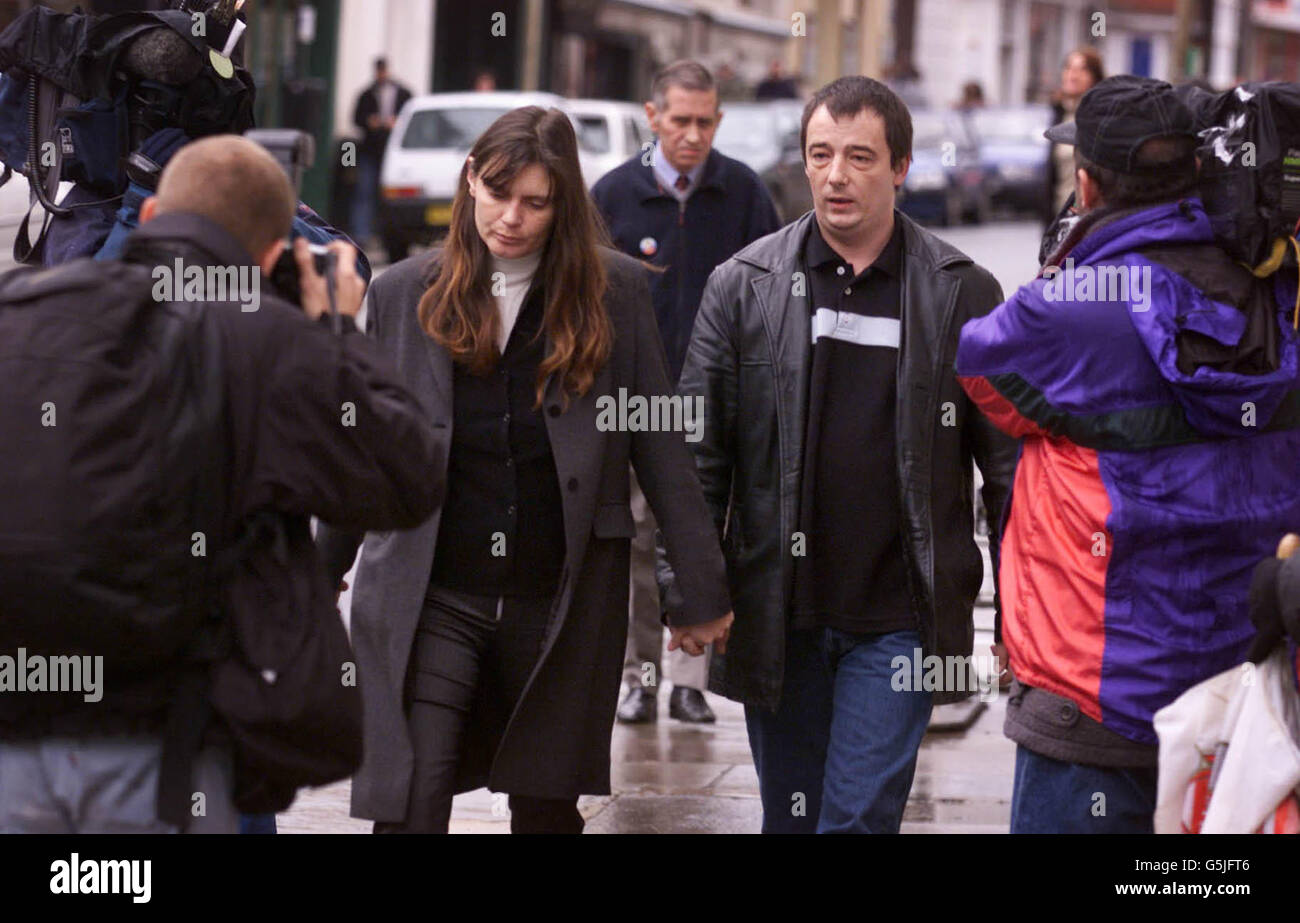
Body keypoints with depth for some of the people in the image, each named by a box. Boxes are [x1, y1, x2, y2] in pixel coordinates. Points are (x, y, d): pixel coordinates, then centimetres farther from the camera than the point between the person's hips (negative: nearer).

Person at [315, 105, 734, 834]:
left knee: (546, 808, 10)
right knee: (409, 809, -9)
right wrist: (317, 579, 17)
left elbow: (661, 448, 2)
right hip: (432, 601, 0)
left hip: (562, 602, 0)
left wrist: (703, 589, 3)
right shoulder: (404, 294, 4)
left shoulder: (615, 290, 1)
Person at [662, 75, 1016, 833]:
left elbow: (1007, 462, 2)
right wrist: (687, 590, -4)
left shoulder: (962, 293, 0)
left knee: (861, 817, -7)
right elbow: (698, 450, 3)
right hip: (778, 616, 2)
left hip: (899, 620, -2)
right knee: (791, 817, 12)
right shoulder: (744, 285, 3)